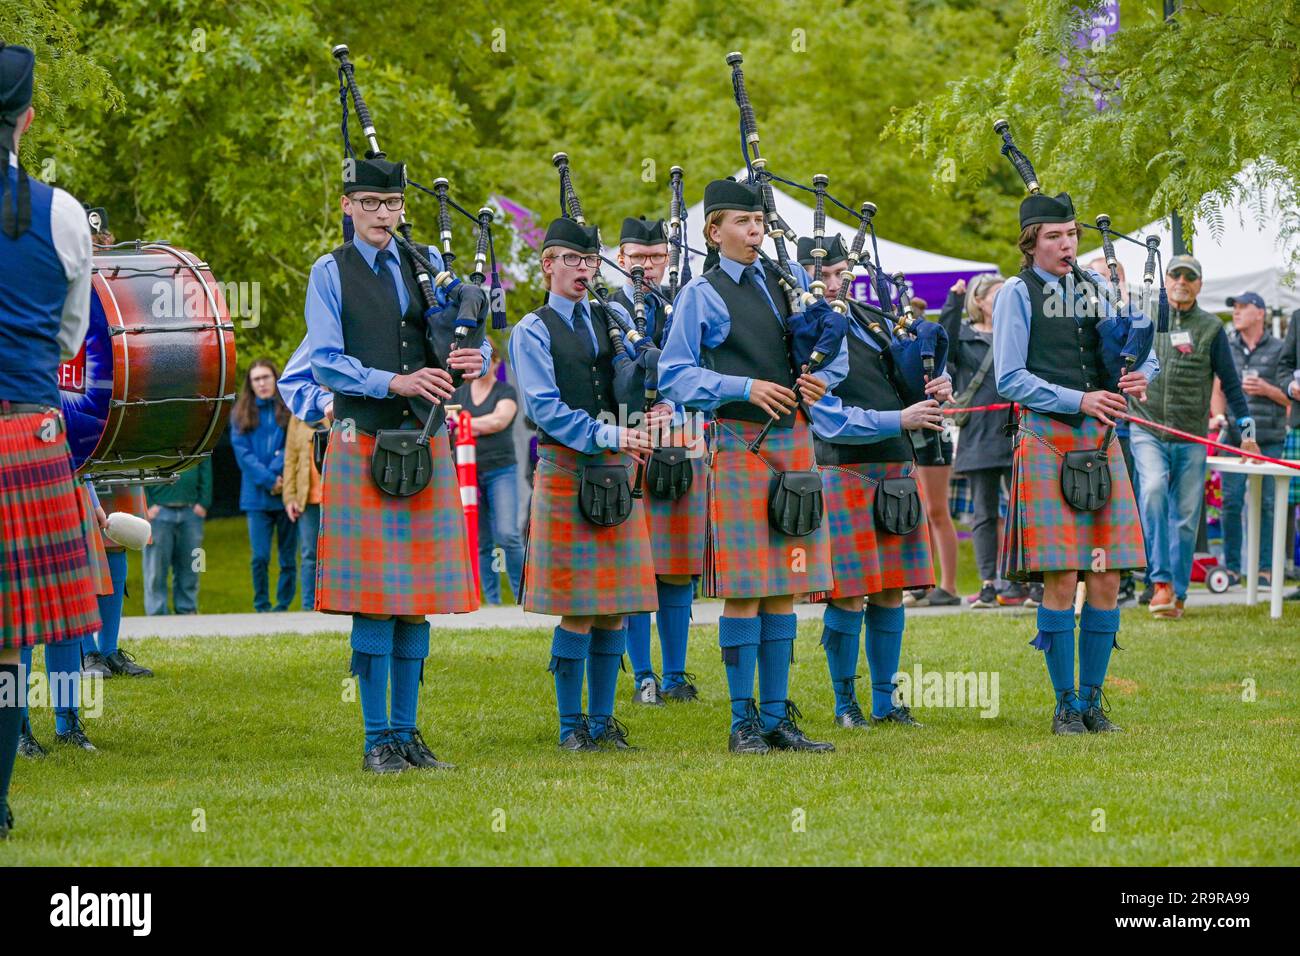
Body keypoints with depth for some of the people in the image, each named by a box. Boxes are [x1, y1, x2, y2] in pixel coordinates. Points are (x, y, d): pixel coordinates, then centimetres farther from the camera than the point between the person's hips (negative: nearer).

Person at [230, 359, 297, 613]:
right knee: (260, 557, -6)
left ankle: (283, 607, 9)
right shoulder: (241, 415, 10)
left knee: (288, 558, 1)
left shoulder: (289, 411, 6)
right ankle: (261, 608, 3)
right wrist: (269, 480, -11)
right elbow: (243, 453, 0)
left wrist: (279, 474, -16)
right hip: (256, 495, 1)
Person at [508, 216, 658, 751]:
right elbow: (545, 407, -10)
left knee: (615, 607, 4)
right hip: (565, 469, -5)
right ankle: (571, 725, 3)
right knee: (577, 610, -5)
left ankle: (603, 720, 12)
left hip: (615, 469, 5)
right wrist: (606, 436, -20)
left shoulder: (612, 321, 15)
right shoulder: (532, 332, 0)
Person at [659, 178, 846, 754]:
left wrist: (822, 378, 1)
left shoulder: (789, 282, 13)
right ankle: (744, 722, 0)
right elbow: (674, 377, -6)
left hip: (794, 440, 5)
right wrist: (745, 388, -16)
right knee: (744, 592, -5)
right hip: (739, 443, -5)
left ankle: (777, 717, 11)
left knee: (783, 588, 6)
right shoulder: (702, 295, -1)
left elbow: (835, 347, 22)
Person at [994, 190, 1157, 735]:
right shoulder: (1018, 293, 1)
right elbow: (1010, 379, -5)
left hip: (1100, 439, 4)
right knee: (1061, 580, -7)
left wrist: (1140, 375, -6)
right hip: (1046, 439, -4)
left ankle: (1092, 700, 12)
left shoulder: (1097, 286, 13)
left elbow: (1144, 346, 17)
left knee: (1106, 580, 2)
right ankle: (1066, 705, 3)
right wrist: (1078, 400, -14)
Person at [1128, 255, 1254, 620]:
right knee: (1153, 489, -25)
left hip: (1191, 438, 1)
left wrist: (1247, 431, 8)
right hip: (1147, 431, -1)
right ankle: (1161, 580, -25)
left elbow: (1230, 383, 9)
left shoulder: (1210, 328, 5)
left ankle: (1176, 593, 13)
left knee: (1186, 515, 2)